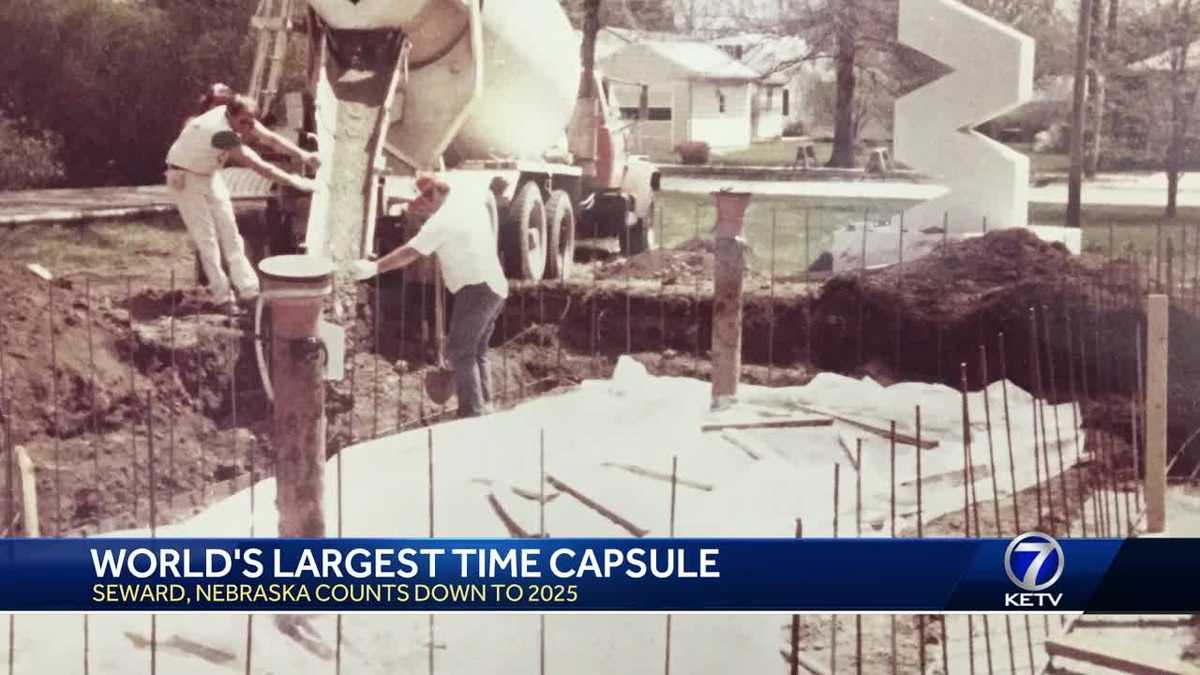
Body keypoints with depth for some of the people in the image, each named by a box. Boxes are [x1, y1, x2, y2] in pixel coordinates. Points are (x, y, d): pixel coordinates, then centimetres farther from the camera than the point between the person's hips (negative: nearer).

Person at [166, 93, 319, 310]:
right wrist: (293, 181, -37)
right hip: (185, 178, -8)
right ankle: (223, 296, -4)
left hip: (209, 174, 8)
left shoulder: (239, 118, -15)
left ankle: (247, 288, 8)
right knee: (206, 236, -8)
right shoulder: (221, 132, -39)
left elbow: (271, 138, -10)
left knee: (229, 231, 5)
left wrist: (302, 155, -23)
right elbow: (259, 166, -39)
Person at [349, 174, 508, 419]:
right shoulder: (471, 203, 10)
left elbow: (410, 253, -18)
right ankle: (483, 406, 20)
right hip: (495, 287, 9)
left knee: (460, 352, -6)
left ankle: (472, 412, -7)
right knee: (477, 351, 17)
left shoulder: (443, 220, -15)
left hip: (477, 288, -9)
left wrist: (374, 267, -18)